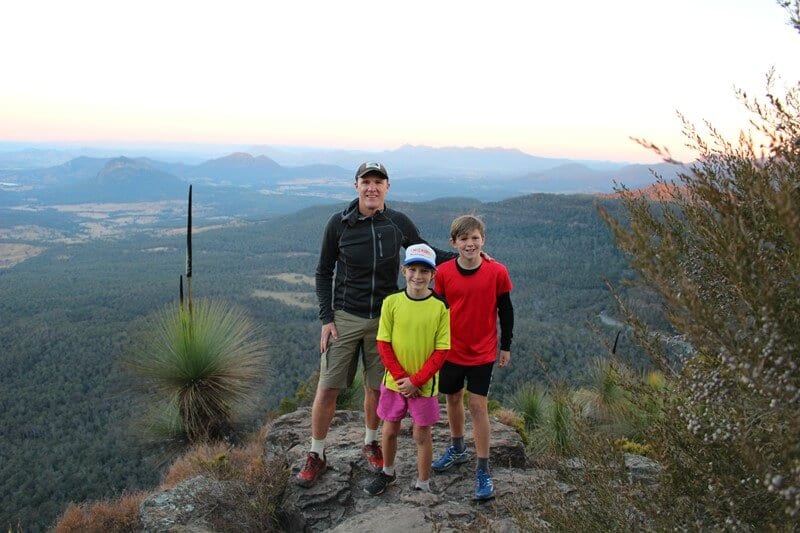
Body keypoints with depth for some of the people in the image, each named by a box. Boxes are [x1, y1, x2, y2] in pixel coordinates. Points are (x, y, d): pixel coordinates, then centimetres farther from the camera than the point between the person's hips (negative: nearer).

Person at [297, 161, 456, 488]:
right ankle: (316, 455, 17)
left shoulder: (399, 224, -3)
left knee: (376, 389, 10)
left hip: (384, 319, 1)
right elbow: (324, 273, 1)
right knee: (327, 388, 0)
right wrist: (326, 318, -6)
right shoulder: (339, 224, -7)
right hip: (344, 317, -1)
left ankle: (370, 443, 35)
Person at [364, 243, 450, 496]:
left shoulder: (441, 306, -11)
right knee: (389, 430, 17)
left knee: (422, 435, 10)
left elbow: (441, 350, -10)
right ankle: (388, 473, 41)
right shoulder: (391, 302, -7)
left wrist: (416, 381, -15)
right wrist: (400, 378, -12)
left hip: (425, 384, -2)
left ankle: (423, 484, 28)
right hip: (394, 381, 2)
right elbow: (383, 344, -5)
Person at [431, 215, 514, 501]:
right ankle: (457, 449, 40)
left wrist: (506, 345, 5)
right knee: (453, 398, 18)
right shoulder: (443, 272, -9)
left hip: (482, 351, -2)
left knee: (478, 405, -3)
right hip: (451, 349, 3)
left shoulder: (497, 272, -11)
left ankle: (483, 470, 8)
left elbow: (506, 310, 0)